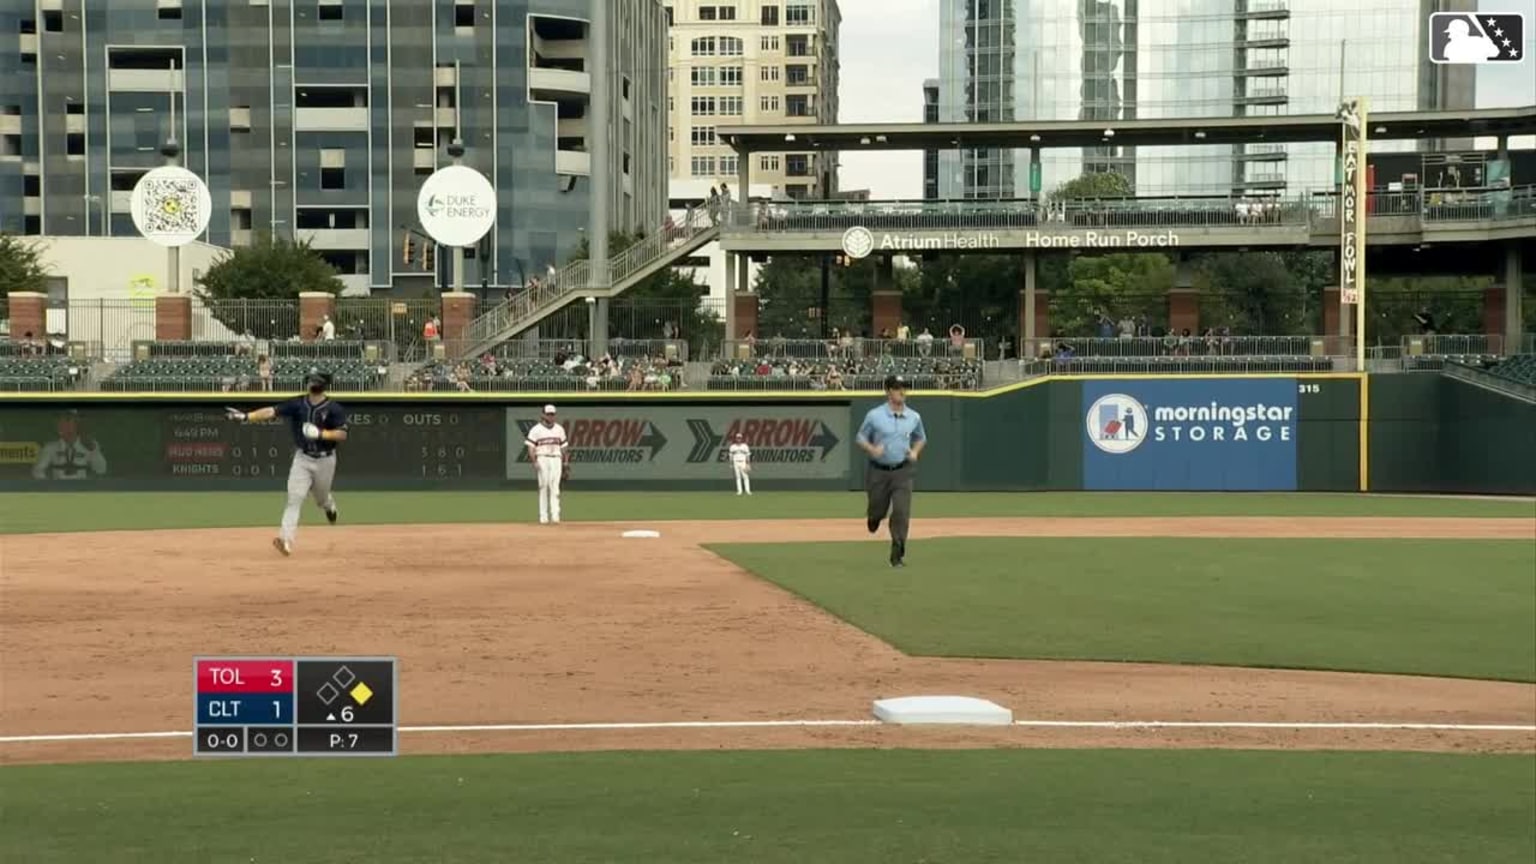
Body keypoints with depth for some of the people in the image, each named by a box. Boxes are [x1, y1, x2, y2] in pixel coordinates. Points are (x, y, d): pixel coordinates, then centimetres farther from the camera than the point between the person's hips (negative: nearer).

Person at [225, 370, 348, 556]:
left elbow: (342, 434, -13)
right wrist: (246, 416, -24)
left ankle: (330, 504, 53)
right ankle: (286, 539, -22)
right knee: (295, 498, -14)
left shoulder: (334, 408, -8)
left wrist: (320, 433, -27)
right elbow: (272, 411, -12)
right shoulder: (298, 404, -3)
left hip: (325, 460, -1)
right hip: (302, 458, 1)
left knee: (321, 499, 15)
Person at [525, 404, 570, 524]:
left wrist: (566, 463, 9)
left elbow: (564, 447, 16)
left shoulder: (559, 429, 13)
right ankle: (543, 517, 3)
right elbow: (531, 447, -3)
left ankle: (555, 516, -12)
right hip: (542, 459, -2)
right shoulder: (536, 429, 1)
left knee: (555, 488, -6)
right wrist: (534, 462, -16)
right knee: (543, 487, -2)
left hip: (556, 460, 2)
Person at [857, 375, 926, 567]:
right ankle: (874, 518, 47)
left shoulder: (914, 417, 3)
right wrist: (872, 449, -17)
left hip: (902, 472, 1)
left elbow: (921, 438, 19)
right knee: (878, 511, 8)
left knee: (901, 512, -11)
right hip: (878, 472, -1)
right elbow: (860, 438, 2)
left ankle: (897, 555, -4)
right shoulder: (874, 415, -6)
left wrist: (915, 452, -1)